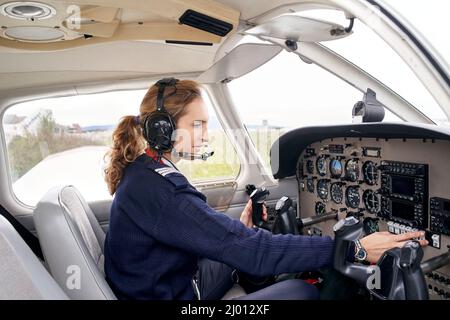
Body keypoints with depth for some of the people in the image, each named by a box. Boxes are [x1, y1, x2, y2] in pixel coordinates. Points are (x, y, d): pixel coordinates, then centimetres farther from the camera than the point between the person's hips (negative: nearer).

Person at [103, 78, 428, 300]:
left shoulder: (143, 171, 0)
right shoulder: (158, 190, -31)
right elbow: (253, 250, -34)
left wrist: (238, 230, -1)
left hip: (172, 282, 9)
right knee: (304, 292, -8)